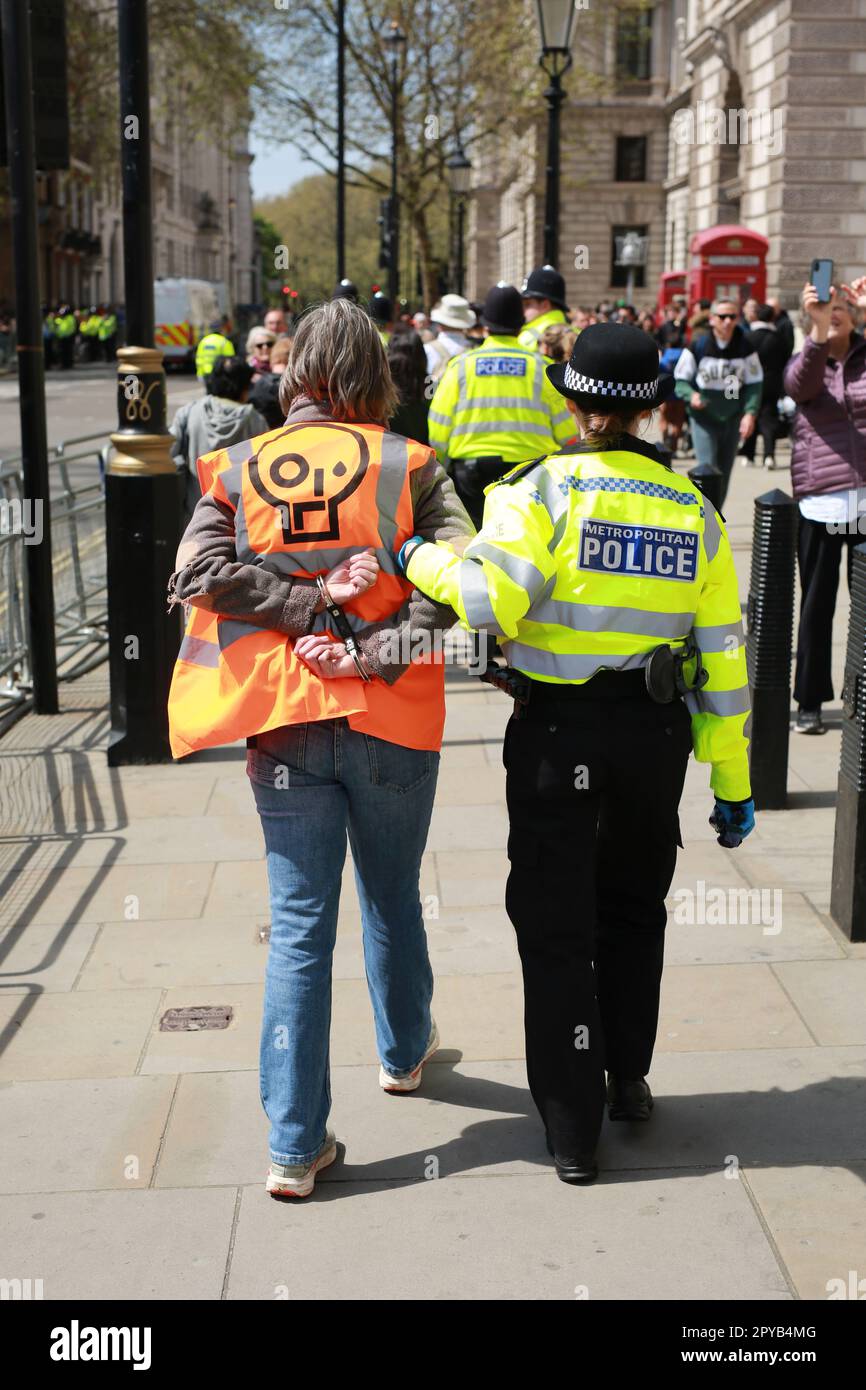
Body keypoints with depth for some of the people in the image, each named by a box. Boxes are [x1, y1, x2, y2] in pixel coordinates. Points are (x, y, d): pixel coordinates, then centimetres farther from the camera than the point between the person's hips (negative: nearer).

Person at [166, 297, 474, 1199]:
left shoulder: (239, 469, 3)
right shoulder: (406, 464, -1)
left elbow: (199, 570, -10)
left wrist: (312, 605, -11)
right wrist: (378, 651, -16)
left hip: (284, 727, 1)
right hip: (390, 721, 0)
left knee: (299, 925, 4)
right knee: (392, 897, 21)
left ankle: (295, 1143, 4)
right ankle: (403, 1050, 44)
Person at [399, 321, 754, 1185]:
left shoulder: (544, 489, -11)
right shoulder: (692, 511, 2)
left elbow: (489, 596, -25)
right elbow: (722, 655, 2)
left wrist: (419, 559, -5)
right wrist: (732, 782, 7)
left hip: (556, 734, -3)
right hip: (653, 735, 4)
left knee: (556, 928, 7)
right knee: (632, 911, 23)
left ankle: (572, 1130, 14)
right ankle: (627, 1079, 38)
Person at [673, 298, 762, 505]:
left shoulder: (745, 347, 0)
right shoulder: (698, 346, -6)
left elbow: (754, 383, 4)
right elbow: (680, 379, 1)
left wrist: (750, 413, -11)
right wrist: (691, 395, -20)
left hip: (733, 418, 3)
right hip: (703, 417, -3)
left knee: (724, 474, 11)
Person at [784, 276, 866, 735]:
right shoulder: (805, 361, 5)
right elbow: (800, 385, -19)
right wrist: (818, 329, -36)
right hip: (819, 498, -1)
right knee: (817, 603, 5)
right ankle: (810, 701, 13)